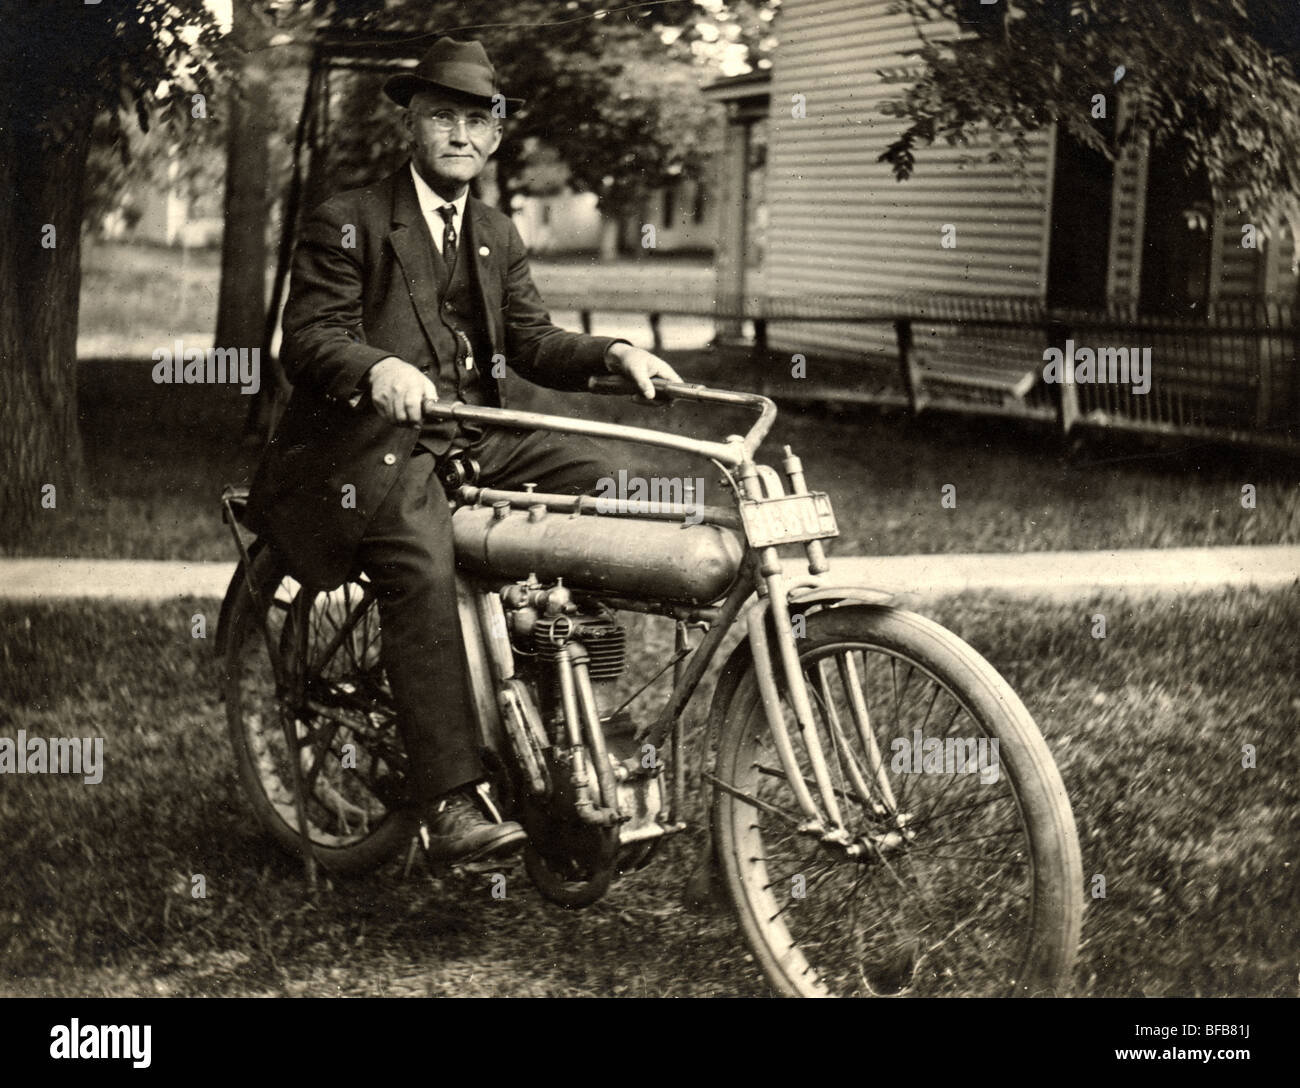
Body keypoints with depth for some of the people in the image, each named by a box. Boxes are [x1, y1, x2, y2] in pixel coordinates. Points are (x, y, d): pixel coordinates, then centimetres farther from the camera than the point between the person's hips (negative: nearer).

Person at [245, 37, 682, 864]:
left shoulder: (498, 236, 20)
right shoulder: (348, 223, 0)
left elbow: (532, 339, 11)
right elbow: (307, 338, -10)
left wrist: (612, 353, -8)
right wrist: (378, 368, -32)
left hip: (474, 438, 7)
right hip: (373, 444, -7)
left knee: (598, 476, -13)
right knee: (424, 573, -32)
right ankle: (451, 803, -35)